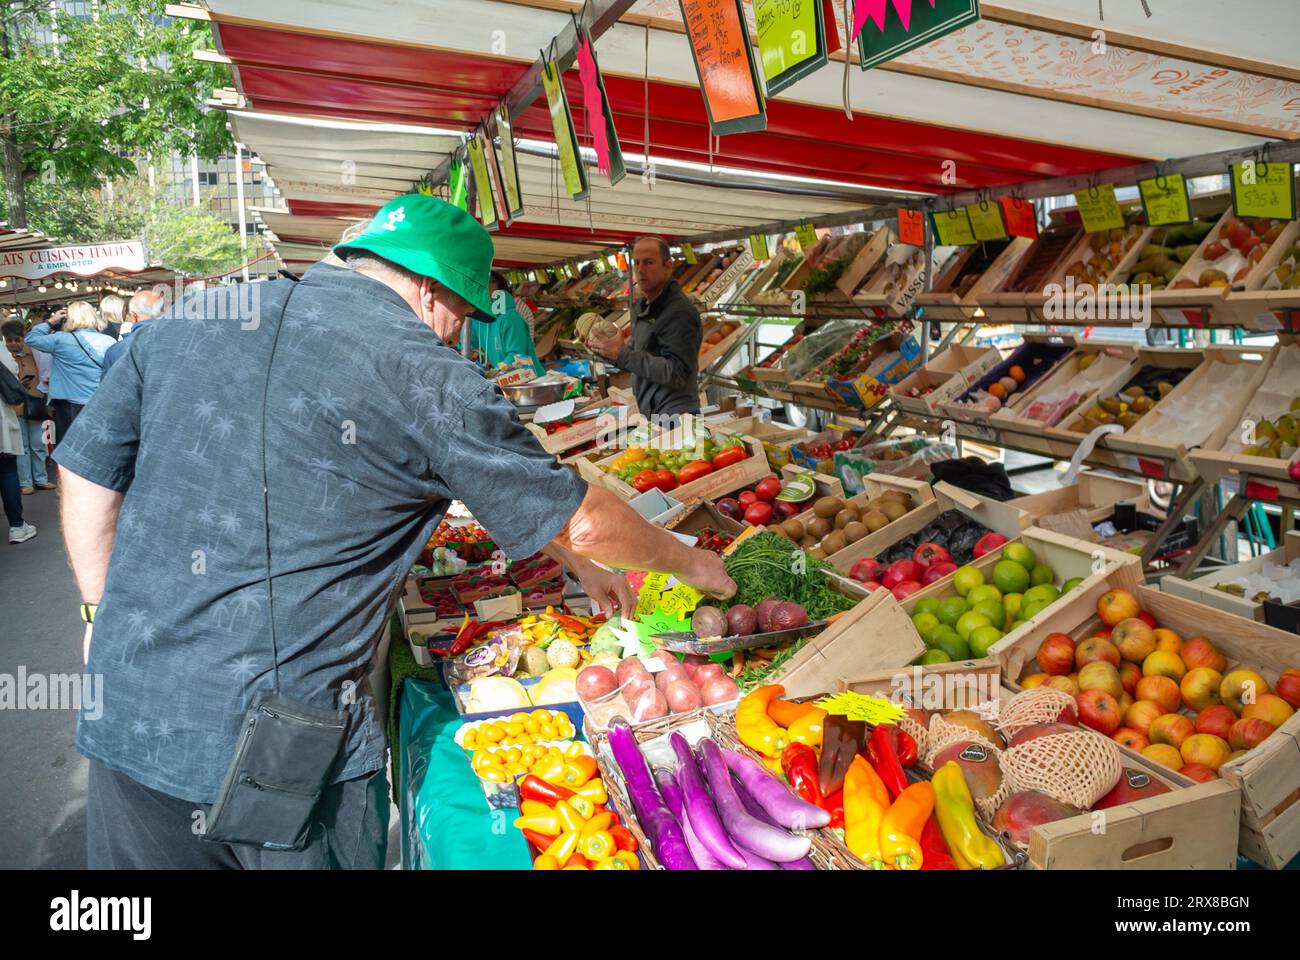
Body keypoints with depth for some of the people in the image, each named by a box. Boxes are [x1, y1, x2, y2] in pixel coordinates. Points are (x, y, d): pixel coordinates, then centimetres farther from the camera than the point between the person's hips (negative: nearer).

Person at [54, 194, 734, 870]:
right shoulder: (429, 380, -12)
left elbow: (87, 467, 11)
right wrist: (689, 563, 12)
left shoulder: (186, 321, 3)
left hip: (129, 714, 6)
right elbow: (582, 522, -5)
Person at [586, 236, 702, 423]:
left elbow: (677, 374, -23)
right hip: (647, 414, 8)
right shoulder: (641, 306, 11)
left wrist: (622, 354, -23)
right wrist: (605, 351, 0)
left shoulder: (681, 312, -17)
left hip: (674, 418, -8)